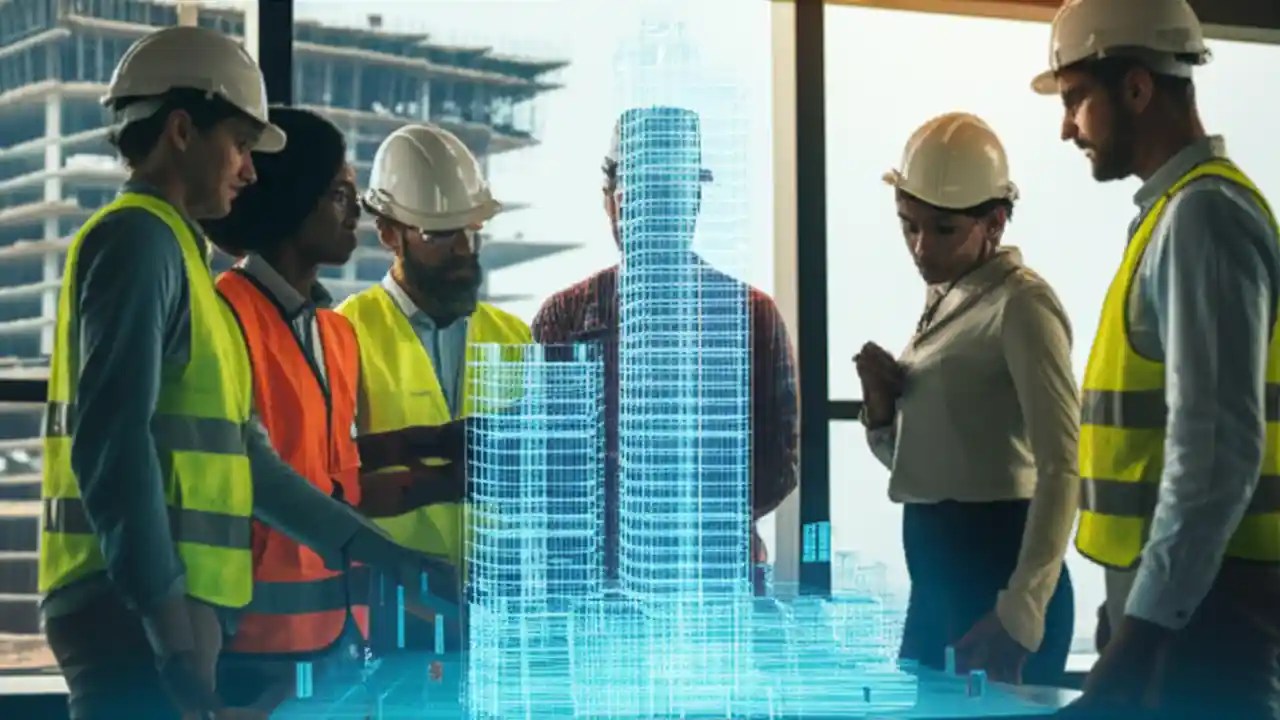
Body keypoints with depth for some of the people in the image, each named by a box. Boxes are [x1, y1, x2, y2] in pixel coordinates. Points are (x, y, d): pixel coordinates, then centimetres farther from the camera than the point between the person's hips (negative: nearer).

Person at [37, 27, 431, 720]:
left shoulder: (171, 250, 22)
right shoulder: (139, 237, -8)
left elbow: (241, 452, 22)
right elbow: (113, 440, -19)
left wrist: (375, 552, 22)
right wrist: (169, 618, -23)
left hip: (164, 608, 10)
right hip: (137, 609, -10)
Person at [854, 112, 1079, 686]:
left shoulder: (1021, 303, -13)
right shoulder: (944, 300, 12)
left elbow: (1062, 468, -22)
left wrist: (1021, 611, -31)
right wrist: (881, 404, 0)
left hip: (995, 566, -8)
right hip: (936, 571, 8)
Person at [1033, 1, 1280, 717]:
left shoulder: (1199, 214, -15)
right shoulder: (1183, 209, 14)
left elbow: (1216, 449, -23)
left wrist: (1145, 626, -24)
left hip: (1196, 600, -9)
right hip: (1179, 589, 9)